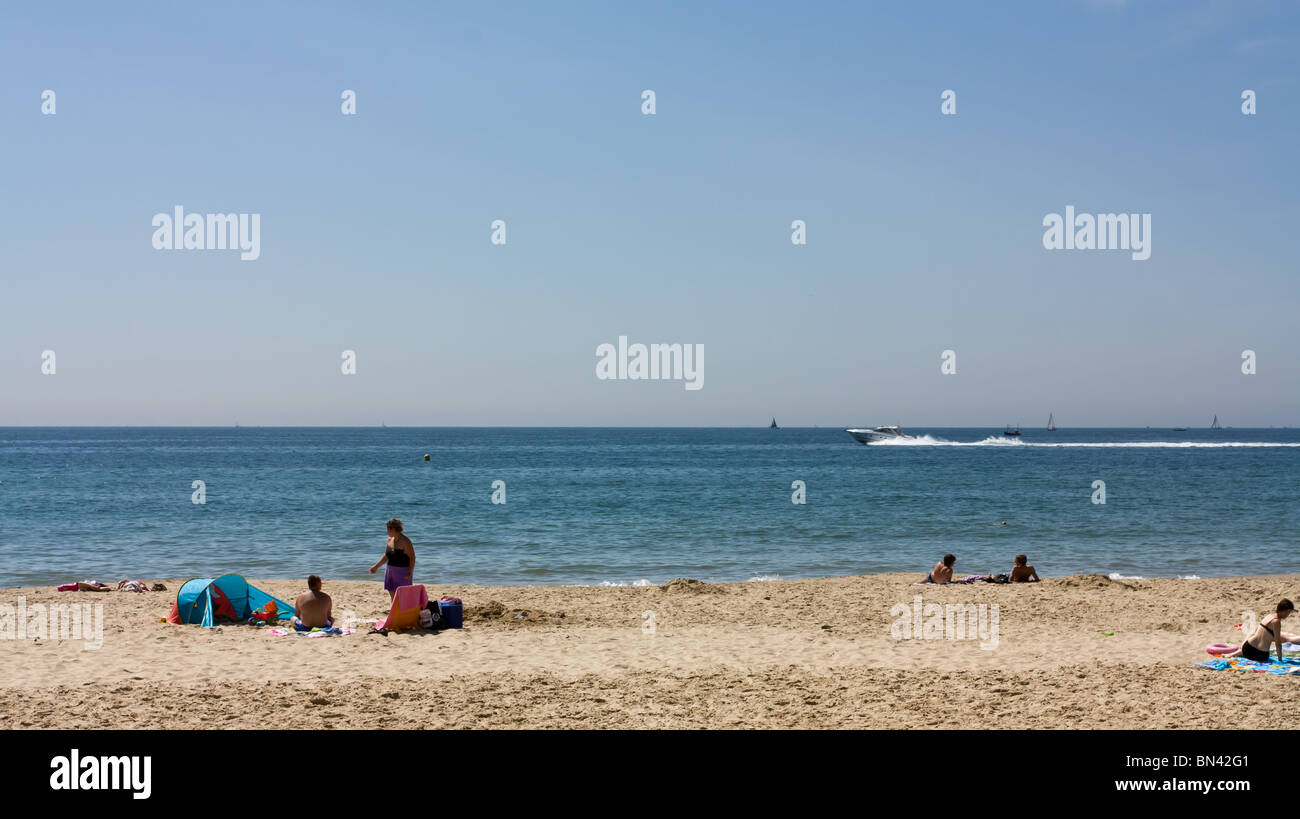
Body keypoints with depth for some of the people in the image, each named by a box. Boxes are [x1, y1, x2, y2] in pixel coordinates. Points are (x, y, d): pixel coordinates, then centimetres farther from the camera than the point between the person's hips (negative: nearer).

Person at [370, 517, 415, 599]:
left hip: (403, 572, -8)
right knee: (392, 593, 9)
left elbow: (412, 558, -18)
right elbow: (386, 556, 18)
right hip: (391, 570, 8)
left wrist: (410, 572, -26)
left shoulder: (405, 542, -17)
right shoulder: (390, 540, 7)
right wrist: (376, 566, 18)